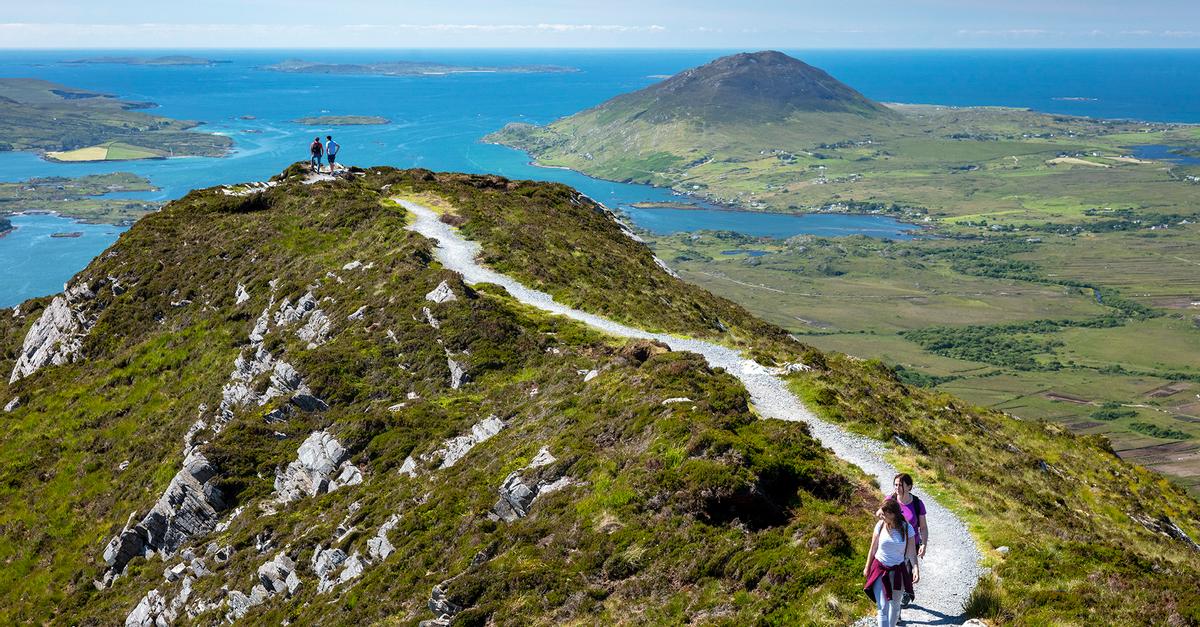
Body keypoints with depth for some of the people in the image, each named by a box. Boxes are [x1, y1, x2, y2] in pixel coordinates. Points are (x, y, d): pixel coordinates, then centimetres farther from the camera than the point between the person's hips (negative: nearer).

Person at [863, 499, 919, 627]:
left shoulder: (907, 528, -13)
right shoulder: (880, 526, -10)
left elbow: (911, 552, -9)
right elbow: (873, 549, 1)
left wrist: (916, 568, -25)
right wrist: (867, 568, 9)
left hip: (898, 571, 0)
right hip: (880, 569, 0)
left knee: (895, 604, 17)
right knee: (883, 607, -7)